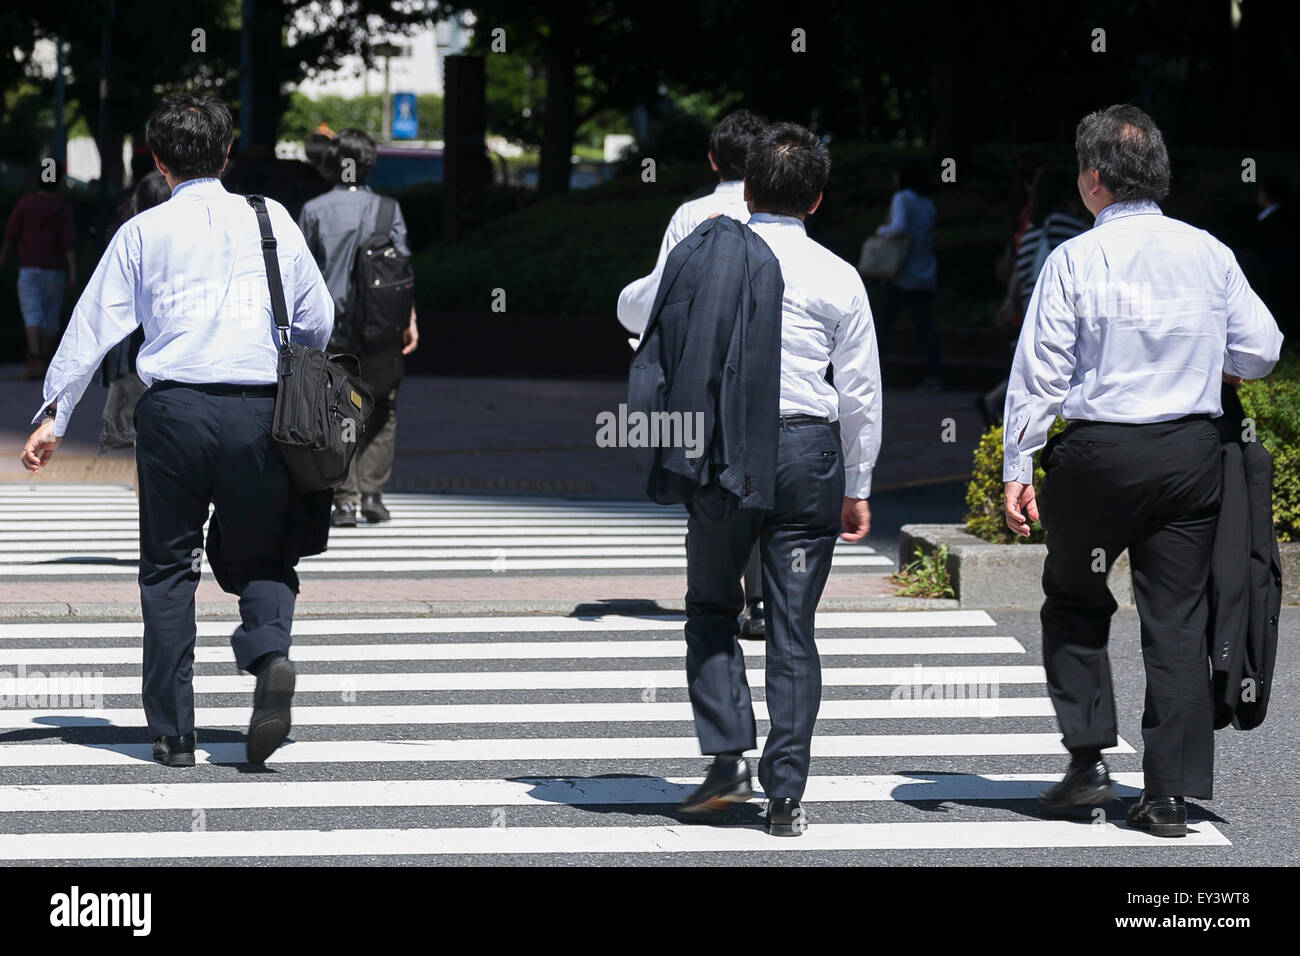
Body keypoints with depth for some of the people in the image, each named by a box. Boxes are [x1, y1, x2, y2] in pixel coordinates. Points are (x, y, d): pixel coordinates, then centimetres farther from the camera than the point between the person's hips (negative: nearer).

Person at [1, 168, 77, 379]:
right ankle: (45, 360, 19)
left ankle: (35, 361, -24)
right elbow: (68, 240, -10)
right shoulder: (63, 207, -3)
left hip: (29, 268, -1)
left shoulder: (24, 203, -1)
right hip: (55, 270, 1)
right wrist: (72, 271, -12)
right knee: (51, 316, 13)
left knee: (32, 315, -8)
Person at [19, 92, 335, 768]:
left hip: (174, 409, -1)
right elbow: (318, 320, 14)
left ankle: (172, 733, 7)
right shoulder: (271, 220, 9)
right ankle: (269, 653, -19)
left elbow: (94, 325, 3)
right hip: (260, 410, 1)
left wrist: (53, 414, 7)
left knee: (168, 569, 9)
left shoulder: (144, 231, 5)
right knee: (259, 559, 14)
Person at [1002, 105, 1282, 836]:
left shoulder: (1077, 259, -7)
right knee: (1178, 620, 5)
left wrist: (1017, 467, -3)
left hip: (1099, 452, -3)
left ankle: (1089, 760, 7)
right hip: (1192, 453, 3)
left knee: (1075, 603, 16)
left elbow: (1040, 370, -7)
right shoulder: (1209, 254, 3)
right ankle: (1170, 795, 3)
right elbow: (1262, 350, 7)